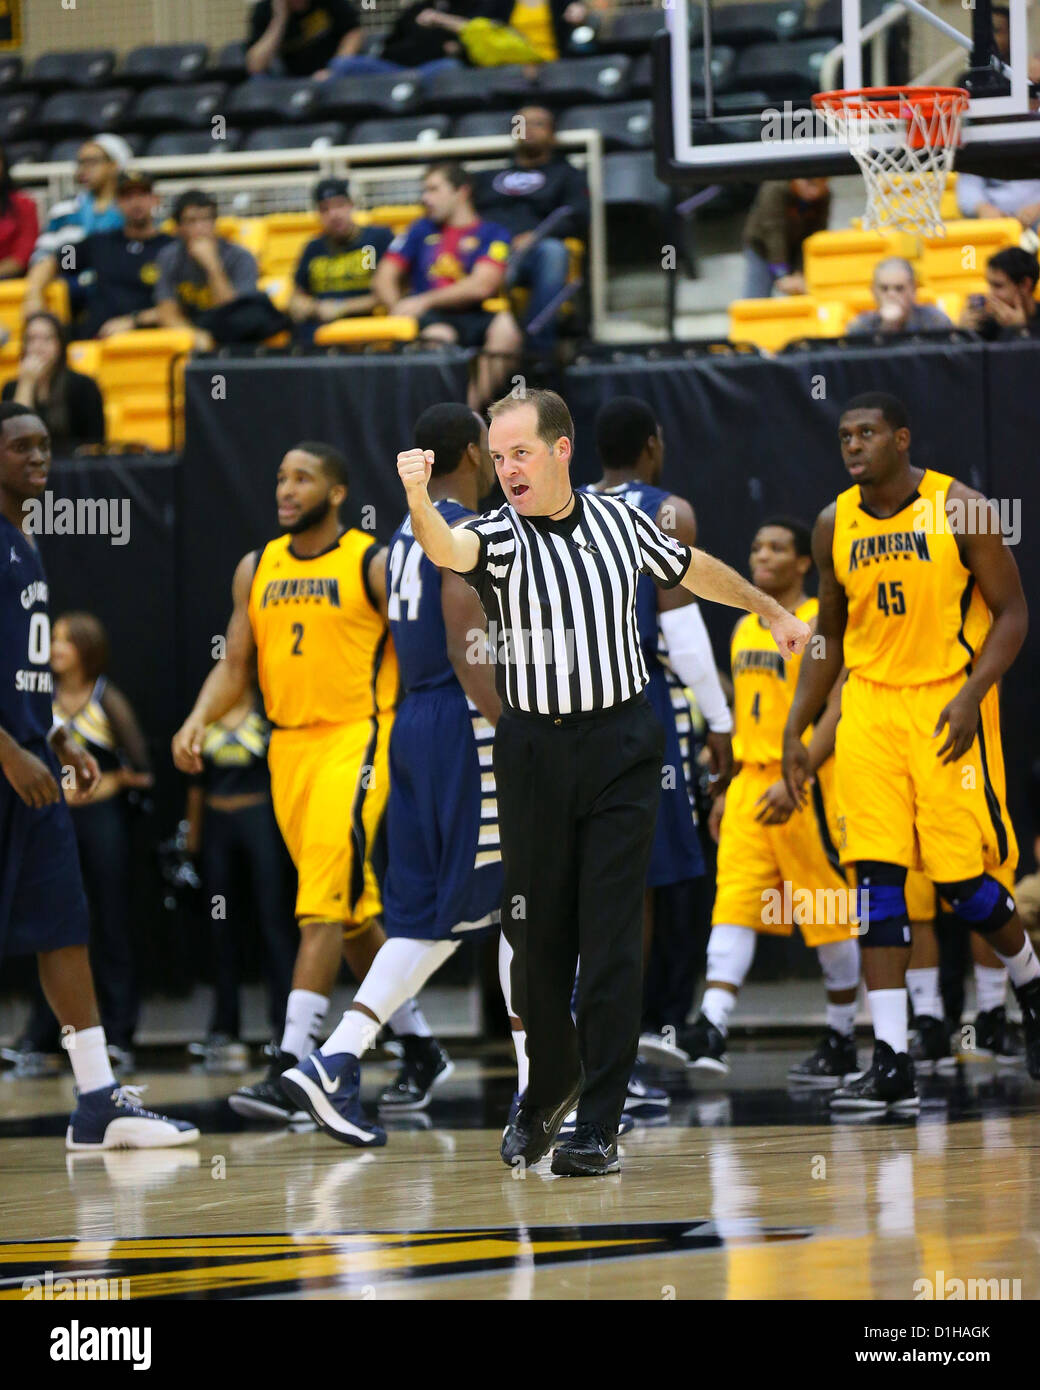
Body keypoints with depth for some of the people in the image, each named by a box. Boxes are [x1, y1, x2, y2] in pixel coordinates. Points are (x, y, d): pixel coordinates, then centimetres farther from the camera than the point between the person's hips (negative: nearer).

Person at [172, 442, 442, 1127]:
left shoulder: (375, 564, -5)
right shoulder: (257, 569, 11)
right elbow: (235, 667, 13)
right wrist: (199, 719, -5)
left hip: (356, 741, -7)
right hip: (288, 747, 7)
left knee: (323, 904, -17)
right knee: (353, 911, 14)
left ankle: (289, 1068, -24)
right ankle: (417, 1043, 29)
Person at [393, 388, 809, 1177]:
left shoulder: (620, 523, 4)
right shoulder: (499, 536, -5)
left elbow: (695, 570, 24)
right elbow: (448, 550, -30)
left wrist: (774, 612, 36)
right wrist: (418, 502, -52)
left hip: (623, 748, 1)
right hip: (535, 752, -1)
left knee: (612, 941, -5)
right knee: (538, 935, 3)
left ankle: (599, 1126, -3)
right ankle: (549, 1089, 27)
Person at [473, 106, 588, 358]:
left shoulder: (565, 175, 28)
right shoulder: (487, 177, 37)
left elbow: (579, 219, 10)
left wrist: (535, 236, -9)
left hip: (527, 254, -2)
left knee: (553, 250, -39)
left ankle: (538, 345, -47)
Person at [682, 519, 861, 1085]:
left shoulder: (819, 625, -9)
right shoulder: (744, 629, 15)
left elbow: (836, 714, -16)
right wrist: (726, 791, 17)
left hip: (807, 787, -7)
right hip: (750, 782, 7)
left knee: (830, 917, 3)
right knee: (733, 905, -8)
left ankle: (842, 1041, 14)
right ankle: (711, 1029, -20)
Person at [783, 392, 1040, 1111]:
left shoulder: (960, 510, -8)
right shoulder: (835, 525, 6)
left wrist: (971, 695, -19)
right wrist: (796, 729, 10)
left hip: (949, 707, -4)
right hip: (869, 707, 4)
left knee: (965, 879, -5)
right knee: (876, 877, -6)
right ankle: (892, 1064, -8)